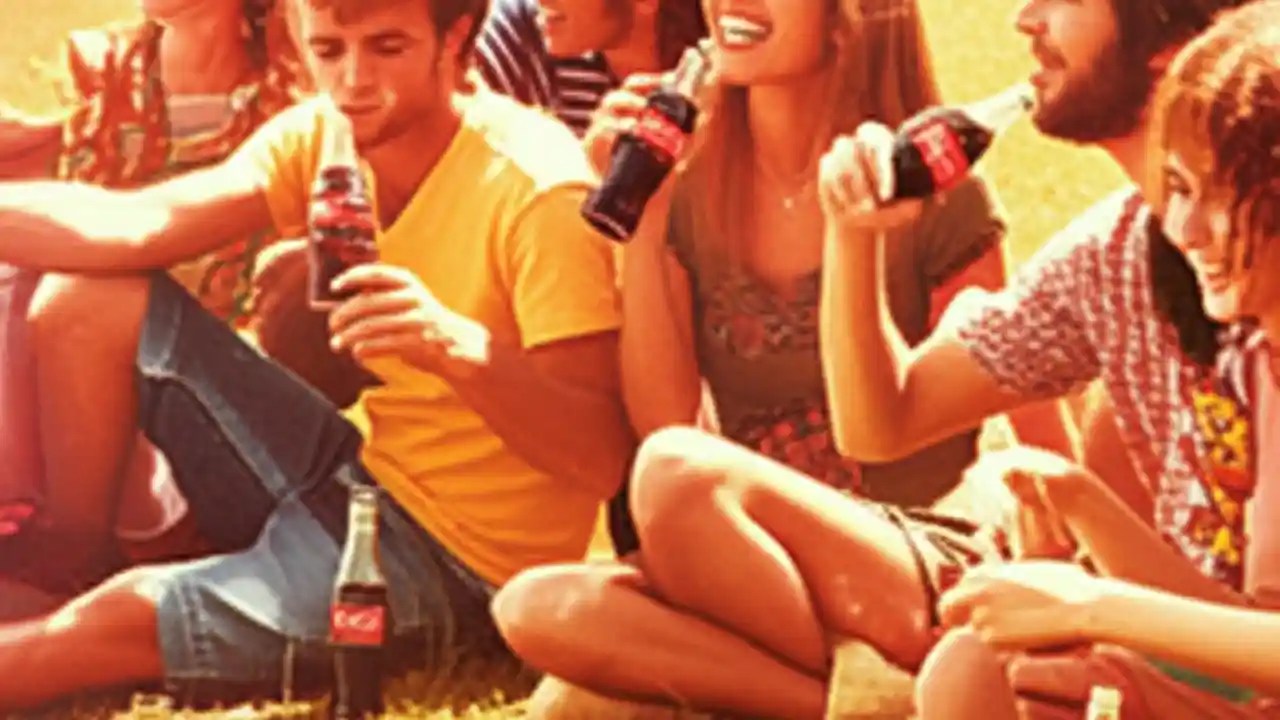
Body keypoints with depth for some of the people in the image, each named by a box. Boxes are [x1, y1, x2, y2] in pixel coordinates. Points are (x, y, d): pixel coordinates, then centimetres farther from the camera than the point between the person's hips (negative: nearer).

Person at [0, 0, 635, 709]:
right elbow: (141, 227, -14)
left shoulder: (537, 189, -23)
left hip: (456, 564, -8)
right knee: (95, 309, 1)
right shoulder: (320, 137, -2)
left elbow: (600, 455, -29)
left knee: (123, 620, -22)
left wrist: (460, 347, -45)